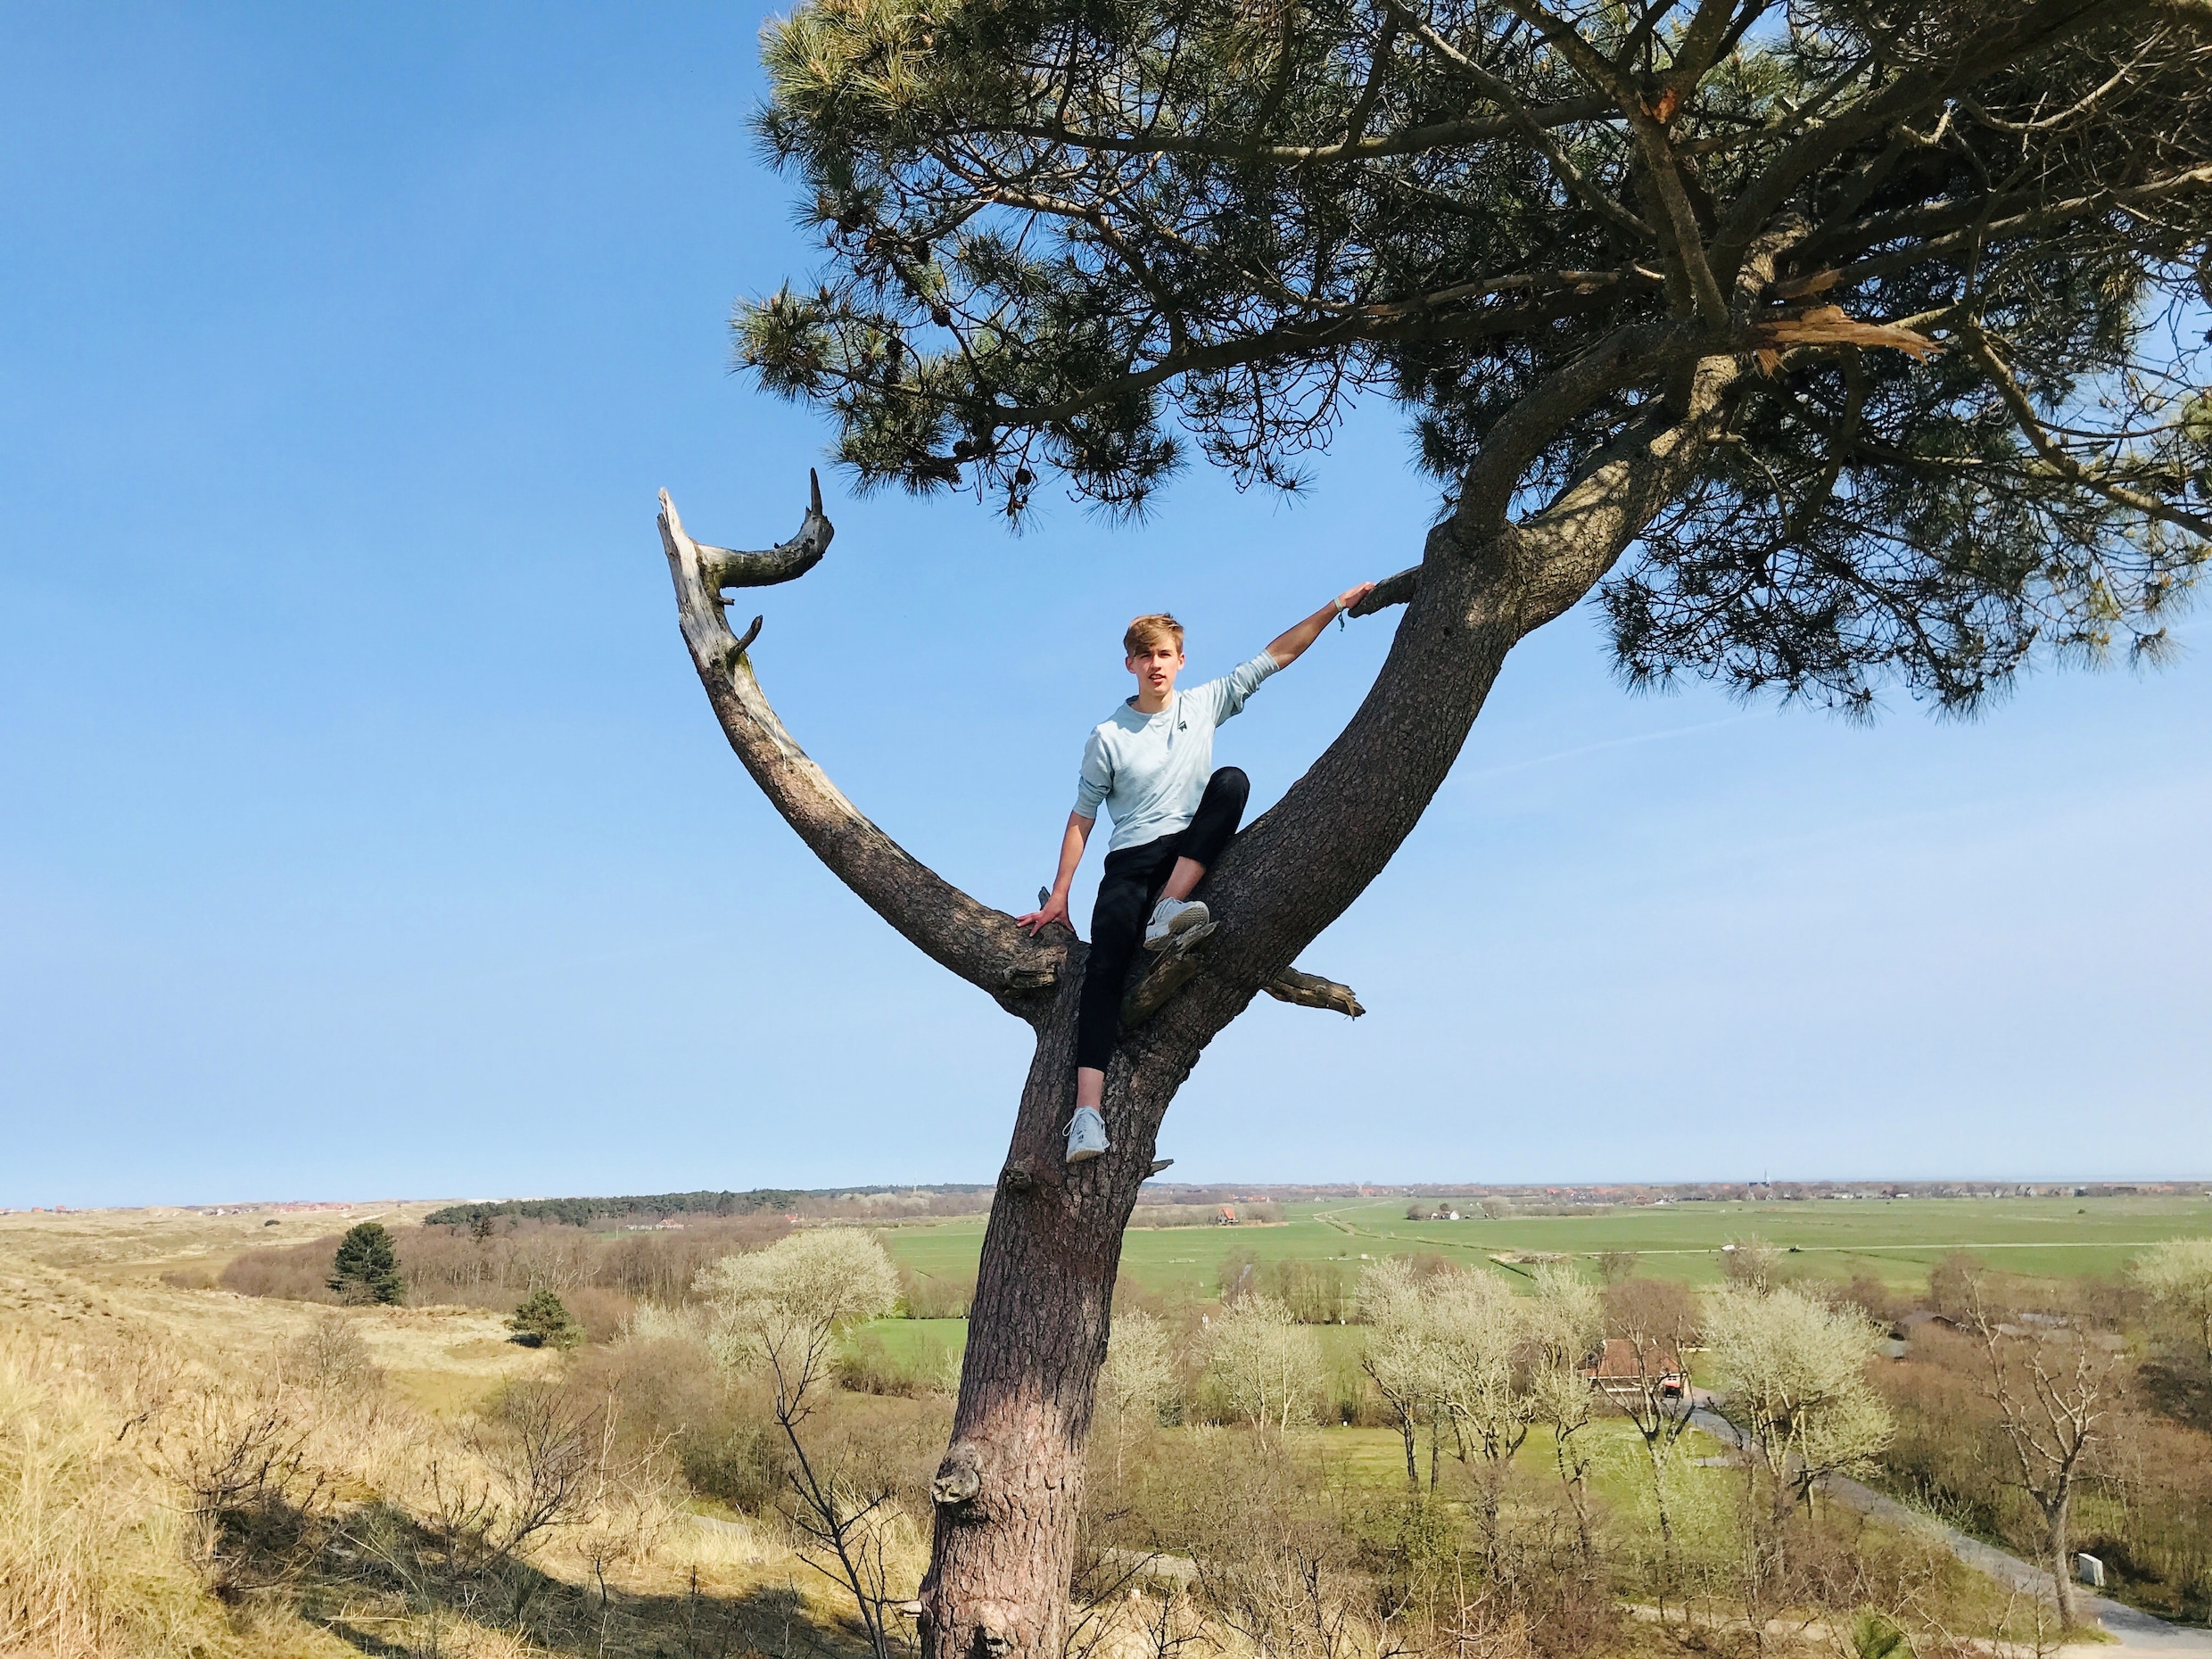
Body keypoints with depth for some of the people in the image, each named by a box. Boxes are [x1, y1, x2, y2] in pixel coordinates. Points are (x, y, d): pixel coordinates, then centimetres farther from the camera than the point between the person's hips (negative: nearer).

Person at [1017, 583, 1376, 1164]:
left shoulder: (1204, 704, 7)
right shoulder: (1108, 737, 2)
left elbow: (1277, 654, 7)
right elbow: (1081, 819, 5)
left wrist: (1335, 606, 1)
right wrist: (1058, 896, 2)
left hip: (1193, 852, 2)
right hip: (1132, 861, -2)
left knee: (1231, 780, -26)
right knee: (1104, 966, -25)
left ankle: (1168, 911, -31)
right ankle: (1088, 1112, -31)